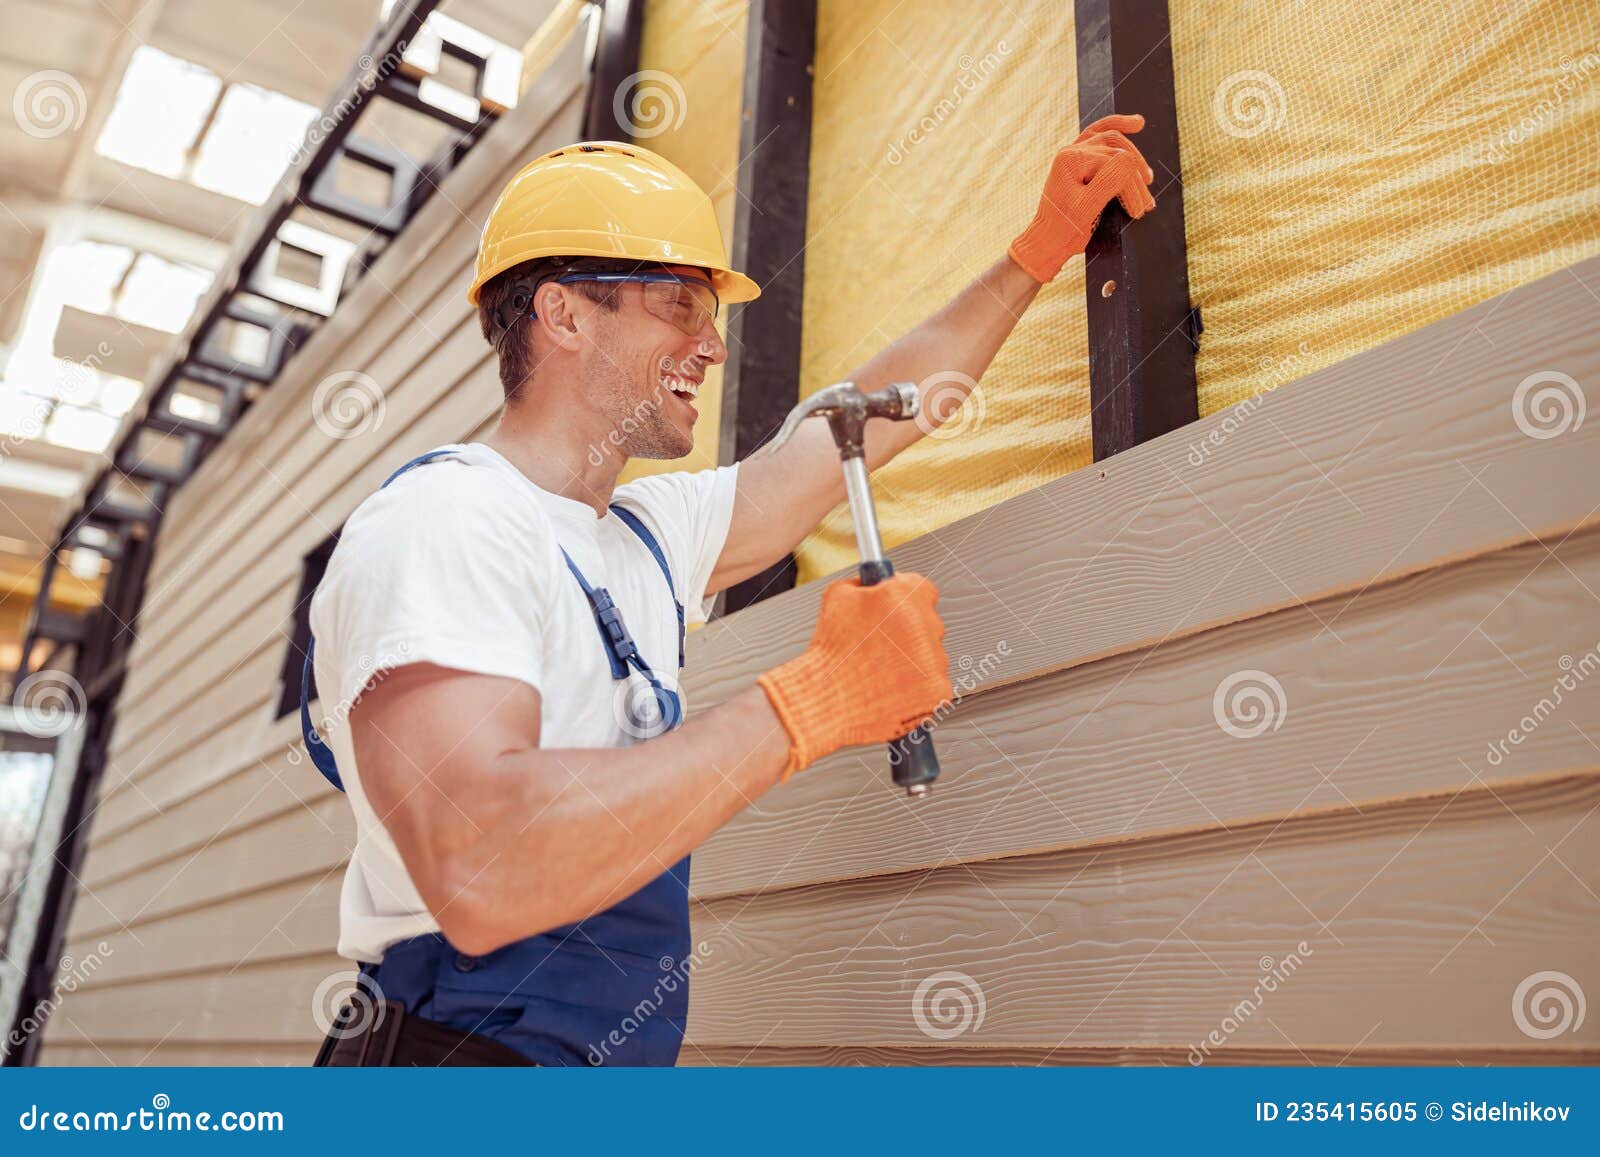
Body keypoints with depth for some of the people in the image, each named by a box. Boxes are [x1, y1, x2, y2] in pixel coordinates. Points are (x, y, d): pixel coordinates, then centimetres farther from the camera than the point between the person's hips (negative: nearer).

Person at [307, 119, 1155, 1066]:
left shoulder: (647, 532, 9)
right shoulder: (443, 521, -17)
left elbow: (866, 424, 17)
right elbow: (478, 872, -32)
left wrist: (1043, 245, 20)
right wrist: (812, 700, -28)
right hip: (467, 1046, -8)